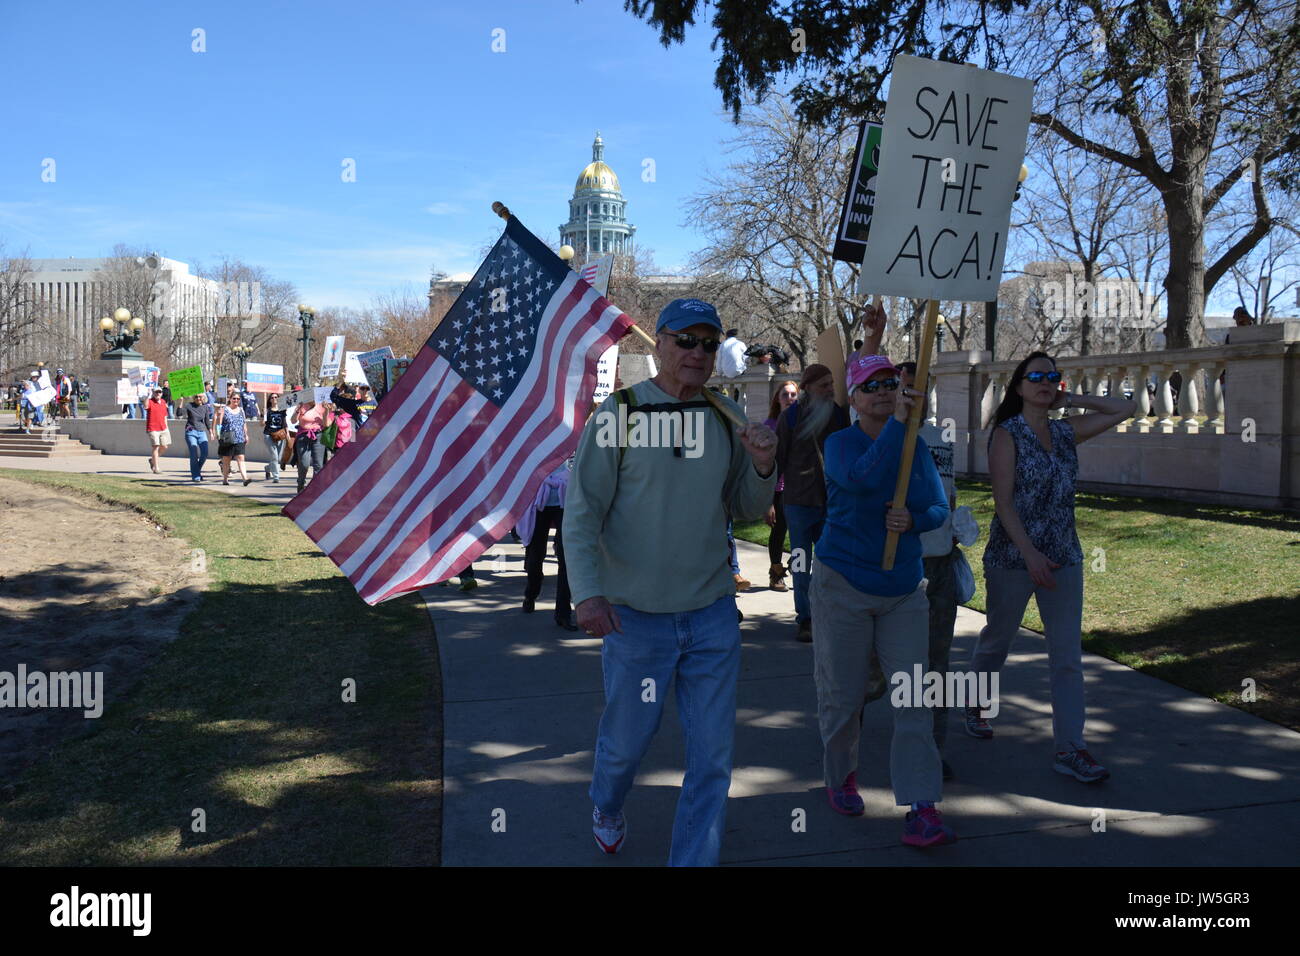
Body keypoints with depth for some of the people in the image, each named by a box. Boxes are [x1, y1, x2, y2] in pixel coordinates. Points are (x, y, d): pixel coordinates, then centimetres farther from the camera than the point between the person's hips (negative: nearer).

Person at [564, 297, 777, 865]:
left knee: (713, 755, 7)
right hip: (636, 616, -3)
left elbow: (745, 510, 11)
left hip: (713, 615, 3)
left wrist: (763, 469, -9)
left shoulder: (726, 417, 5)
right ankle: (606, 809, 48)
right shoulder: (620, 413, -7)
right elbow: (581, 513, -9)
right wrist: (588, 593, -21)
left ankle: (693, 860, 25)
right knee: (626, 739, 16)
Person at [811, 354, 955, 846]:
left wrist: (913, 519, -16)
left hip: (904, 589, 4)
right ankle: (840, 777, 34)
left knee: (913, 698, -2)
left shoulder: (916, 446, 5)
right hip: (844, 586, -3)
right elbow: (865, 478, -30)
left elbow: (939, 507, 6)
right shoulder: (840, 444, -9)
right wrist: (898, 421, -31)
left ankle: (922, 810, 0)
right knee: (842, 694, 9)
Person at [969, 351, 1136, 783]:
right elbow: (1003, 501, -14)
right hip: (1012, 556, -4)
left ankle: (1070, 748, 4)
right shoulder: (1007, 434, -7)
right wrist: (1030, 554, -22)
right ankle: (974, 706, 38)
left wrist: (1072, 399, 8)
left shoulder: (1066, 432, 8)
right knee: (996, 641, 13)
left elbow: (1126, 408, 16)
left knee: (1068, 655, 0)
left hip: (1063, 557, 5)